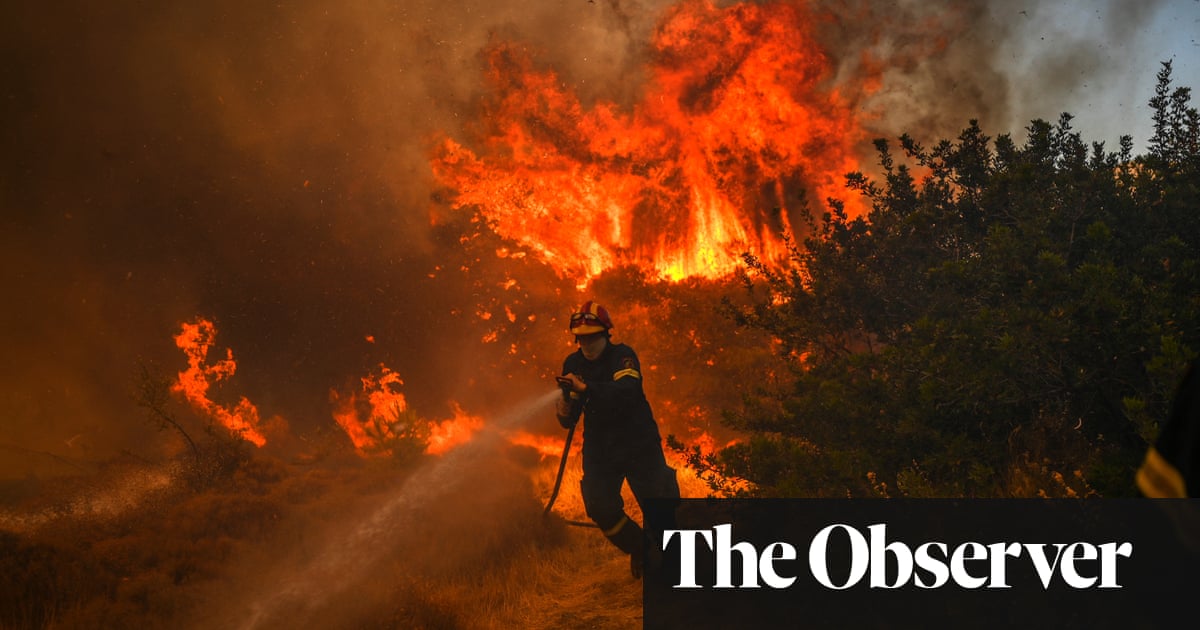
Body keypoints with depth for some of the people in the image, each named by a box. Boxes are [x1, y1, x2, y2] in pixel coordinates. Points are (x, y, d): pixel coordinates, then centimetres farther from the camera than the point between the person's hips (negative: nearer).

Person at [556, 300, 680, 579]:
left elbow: (627, 391, -32)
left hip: (638, 444, -4)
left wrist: (585, 388, -43)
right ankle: (639, 548, 20)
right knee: (601, 509, -6)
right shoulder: (573, 364, 2)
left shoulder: (623, 356, -12)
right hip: (599, 449, 4)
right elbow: (569, 420, 1)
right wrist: (565, 412, -24)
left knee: (659, 508, -7)